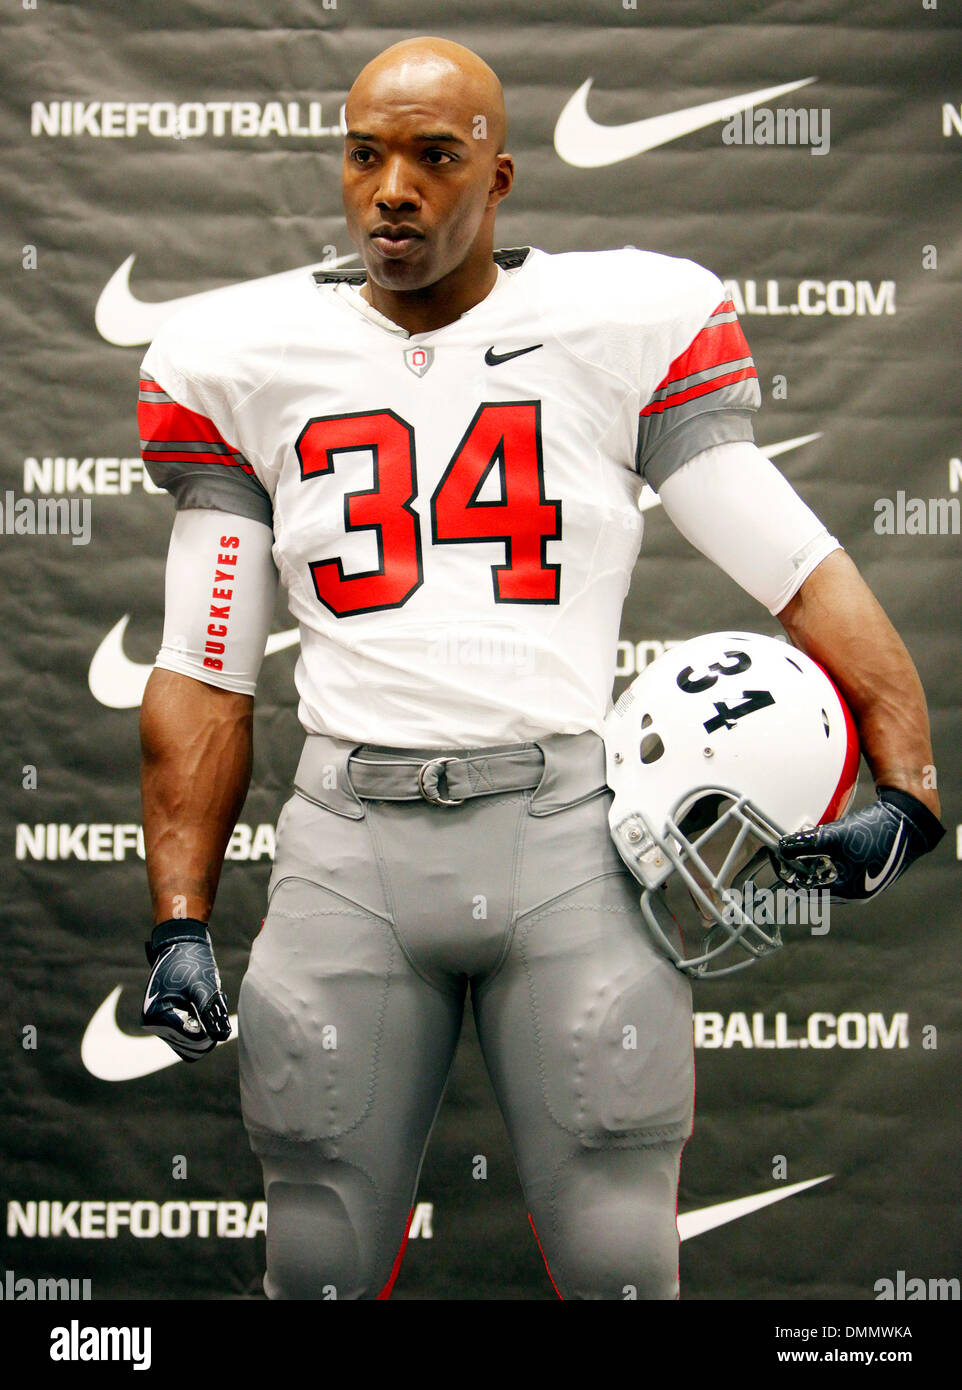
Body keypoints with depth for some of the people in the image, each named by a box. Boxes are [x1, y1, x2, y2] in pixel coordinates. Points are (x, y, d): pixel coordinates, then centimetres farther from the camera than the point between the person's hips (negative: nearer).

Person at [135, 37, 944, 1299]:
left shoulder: (627, 328, 2)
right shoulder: (247, 366, 8)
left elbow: (806, 575, 1)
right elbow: (203, 677, 10)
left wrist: (908, 791, -11)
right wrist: (182, 925, 3)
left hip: (568, 830, -1)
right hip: (350, 846, 2)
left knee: (618, 1261, 2)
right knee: (321, 1263, 8)